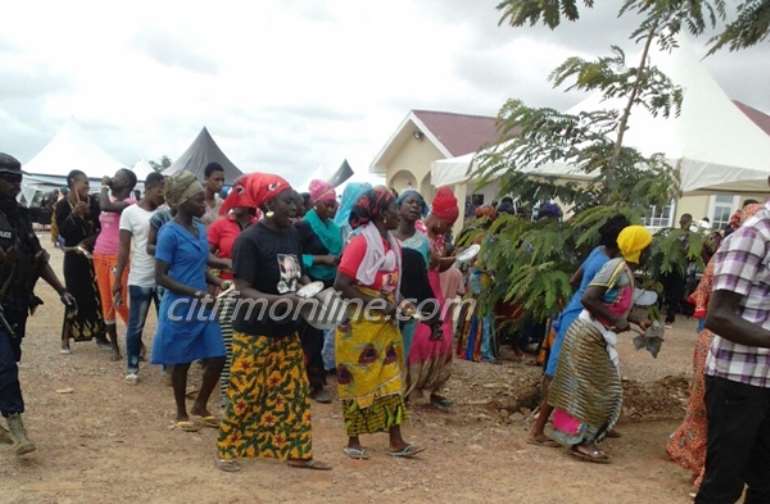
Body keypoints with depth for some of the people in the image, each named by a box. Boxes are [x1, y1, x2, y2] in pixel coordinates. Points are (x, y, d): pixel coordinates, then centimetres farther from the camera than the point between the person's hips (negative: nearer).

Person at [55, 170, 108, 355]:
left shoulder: (93, 203, 2)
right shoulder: (63, 206, -6)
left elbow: (101, 227, 4)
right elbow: (62, 232, -14)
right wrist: (74, 214, -23)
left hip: (93, 254, 3)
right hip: (74, 257, -3)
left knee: (98, 295, 4)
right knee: (75, 296, -4)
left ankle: (100, 335, 16)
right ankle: (66, 339, 7)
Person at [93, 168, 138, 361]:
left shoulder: (130, 203, -10)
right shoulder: (108, 199, 14)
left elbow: (105, 206, -26)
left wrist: (104, 186, -11)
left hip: (119, 257, -7)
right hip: (100, 255, 8)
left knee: (119, 302, -11)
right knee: (106, 303, 7)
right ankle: (115, 346, 15)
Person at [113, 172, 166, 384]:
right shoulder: (130, 212, -5)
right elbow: (124, 249, -4)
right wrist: (117, 281, -6)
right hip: (140, 281, -2)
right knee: (135, 326, 8)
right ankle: (132, 368, 22)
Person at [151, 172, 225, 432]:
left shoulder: (201, 229, 8)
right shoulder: (170, 232, -14)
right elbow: (161, 276, -16)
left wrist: (217, 281, -1)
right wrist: (195, 293, -23)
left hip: (203, 307, 7)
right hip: (180, 308, -7)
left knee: (217, 358, 6)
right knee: (181, 362, 8)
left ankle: (200, 406, 27)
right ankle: (181, 413, 26)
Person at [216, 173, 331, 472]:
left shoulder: (292, 235, 5)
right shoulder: (249, 240, -17)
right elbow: (243, 290, -20)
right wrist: (278, 301, -32)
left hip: (286, 329, 7)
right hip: (254, 332, -7)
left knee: (294, 391, 10)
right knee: (246, 393, 3)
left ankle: (297, 453, 20)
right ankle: (226, 451, 21)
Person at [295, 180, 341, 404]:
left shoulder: (334, 227, 10)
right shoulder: (303, 226, -9)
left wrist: (340, 259, 0)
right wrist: (322, 259, -20)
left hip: (331, 285, 6)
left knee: (327, 332, 10)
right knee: (312, 335, 0)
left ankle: (318, 377, 25)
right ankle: (315, 384, 7)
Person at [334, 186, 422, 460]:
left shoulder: (393, 243, 8)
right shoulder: (361, 242, -17)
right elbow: (341, 284, -21)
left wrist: (394, 304, 2)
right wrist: (374, 303, -21)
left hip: (385, 324, 8)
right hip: (359, 324, -8)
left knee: (390, 378, 8)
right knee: (358, 381, 3)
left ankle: (396, 441, 15)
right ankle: (353, 440, 16)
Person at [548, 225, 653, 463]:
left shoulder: (626, 272, 12)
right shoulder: (616, 267, -18)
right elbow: (588, 299, -26)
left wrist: (638, 321, 14)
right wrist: (616, 321, -21)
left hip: (600, 337, 10)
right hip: (589, 334, -10)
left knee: (603, 388, 14)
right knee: (585, 387, -4)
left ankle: (584, 437, 22)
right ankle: (578, 441, 3)